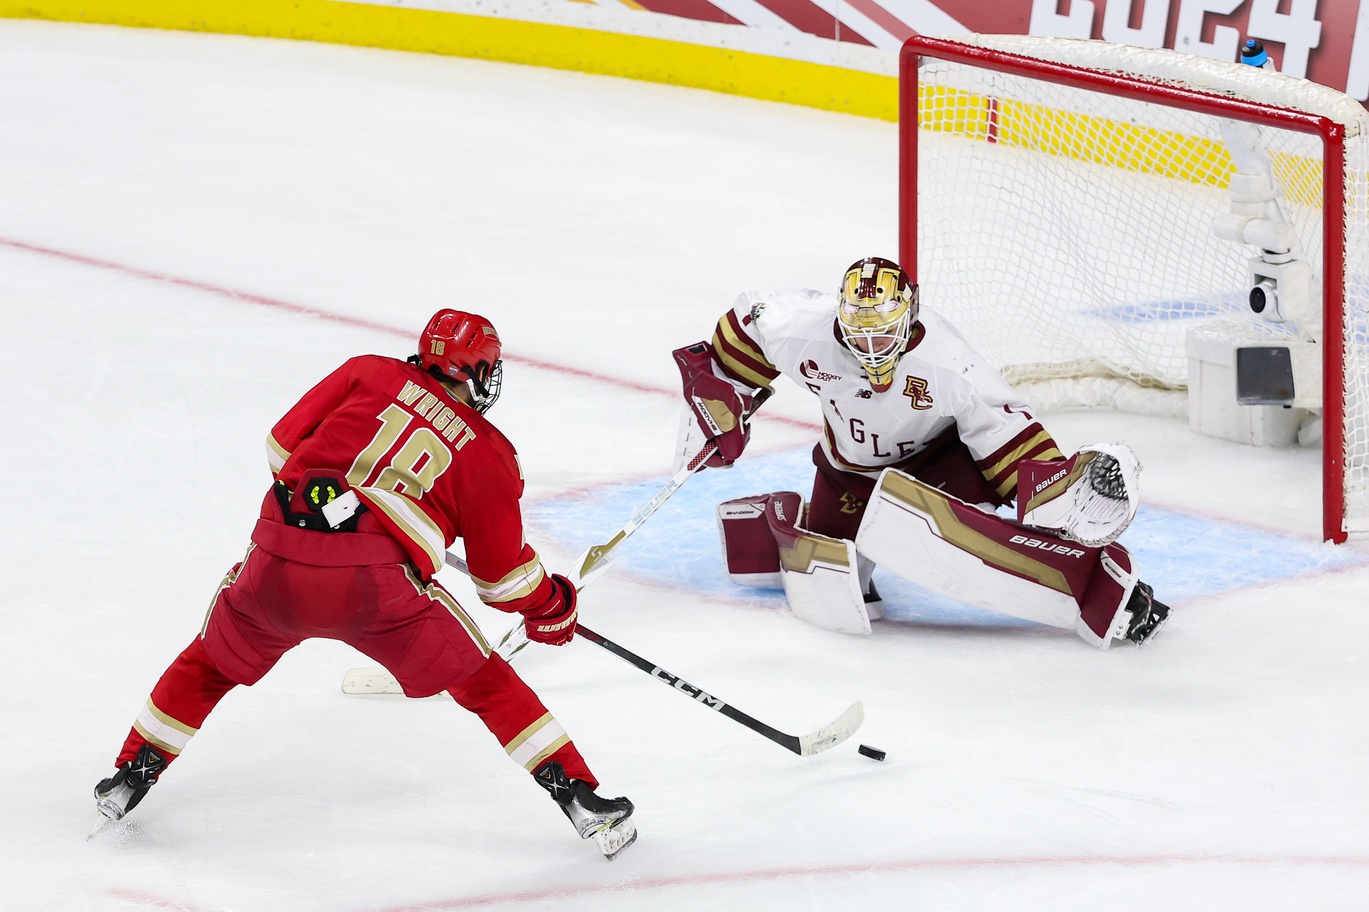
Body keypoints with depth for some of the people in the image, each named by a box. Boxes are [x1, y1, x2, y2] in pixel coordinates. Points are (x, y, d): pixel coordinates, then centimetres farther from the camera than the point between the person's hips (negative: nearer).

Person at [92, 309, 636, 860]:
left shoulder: (371, 375, 19)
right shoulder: (489, 455, 15)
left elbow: (283, 444, 17)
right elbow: (501, 571, 18)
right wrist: (551, 608, 37)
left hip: (277, 563, 2)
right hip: (377, 584, -2)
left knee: (212, 662, 29)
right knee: (484, 682, 15)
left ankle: (131, 776, 33)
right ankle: (576, 794, 10)